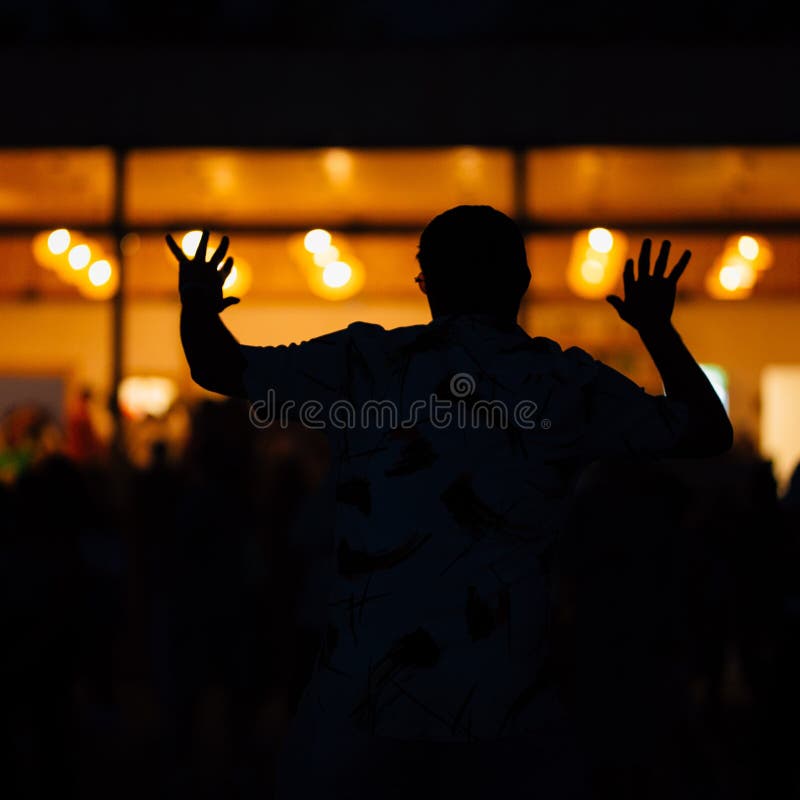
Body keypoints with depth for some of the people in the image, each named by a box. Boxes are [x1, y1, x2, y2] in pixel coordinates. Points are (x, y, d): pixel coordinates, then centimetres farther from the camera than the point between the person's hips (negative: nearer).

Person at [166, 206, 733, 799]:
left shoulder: (364, 361, 2)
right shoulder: (569, 382, 1)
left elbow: (218, 367, 8)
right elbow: (710, 433, 11)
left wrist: (198, 307, 27)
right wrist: (658, 329, 23)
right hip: (507, 708, 0)